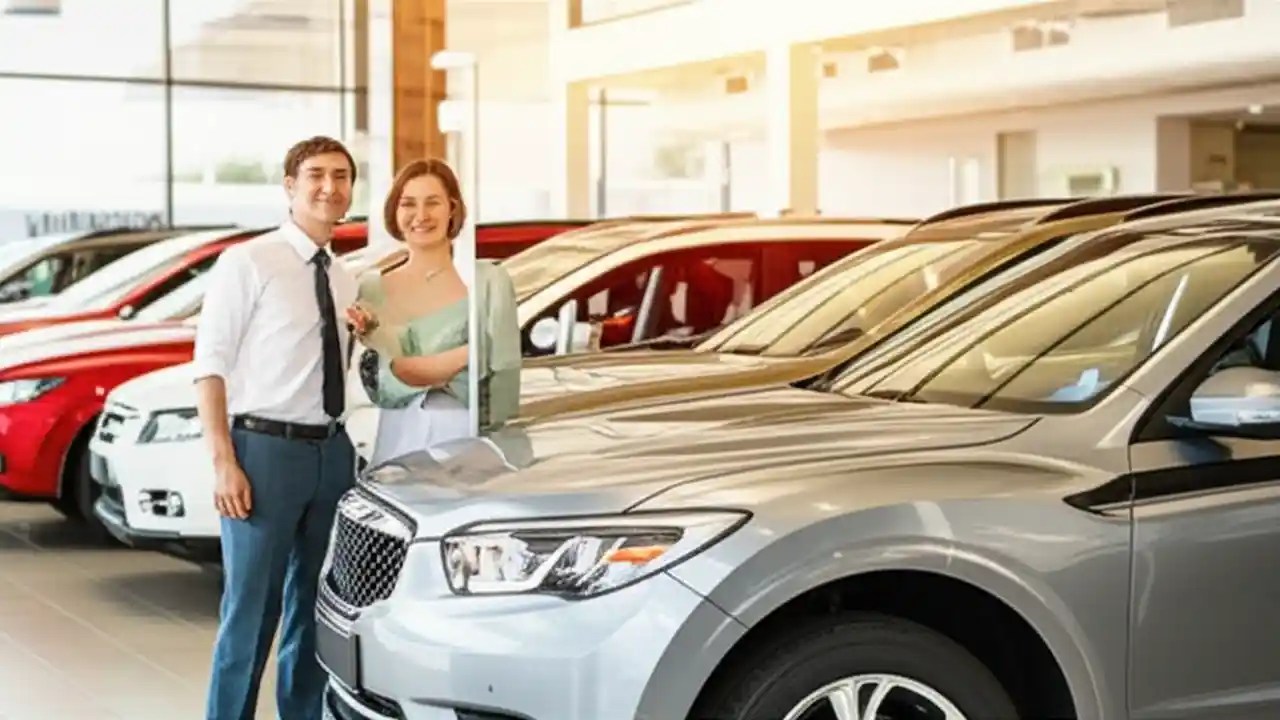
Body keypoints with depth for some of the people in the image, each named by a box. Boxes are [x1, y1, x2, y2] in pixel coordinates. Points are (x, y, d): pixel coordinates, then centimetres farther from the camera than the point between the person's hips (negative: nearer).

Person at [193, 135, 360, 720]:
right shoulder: (247, 263, -5)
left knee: (314, 605, 12)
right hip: (265, 447, -6)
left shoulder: (344, 279, 13)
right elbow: (211, 364, -10)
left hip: (332, 451, 6)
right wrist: (223, 462, -16)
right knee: (250, 607, -3)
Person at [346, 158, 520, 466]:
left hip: (467, 440, -2)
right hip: (399, 443, 2)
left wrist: (404, 368, -7)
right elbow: (380, 388, 1)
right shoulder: (372, 288, 6)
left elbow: (498, 374, -6)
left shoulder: (488, 281, -2)